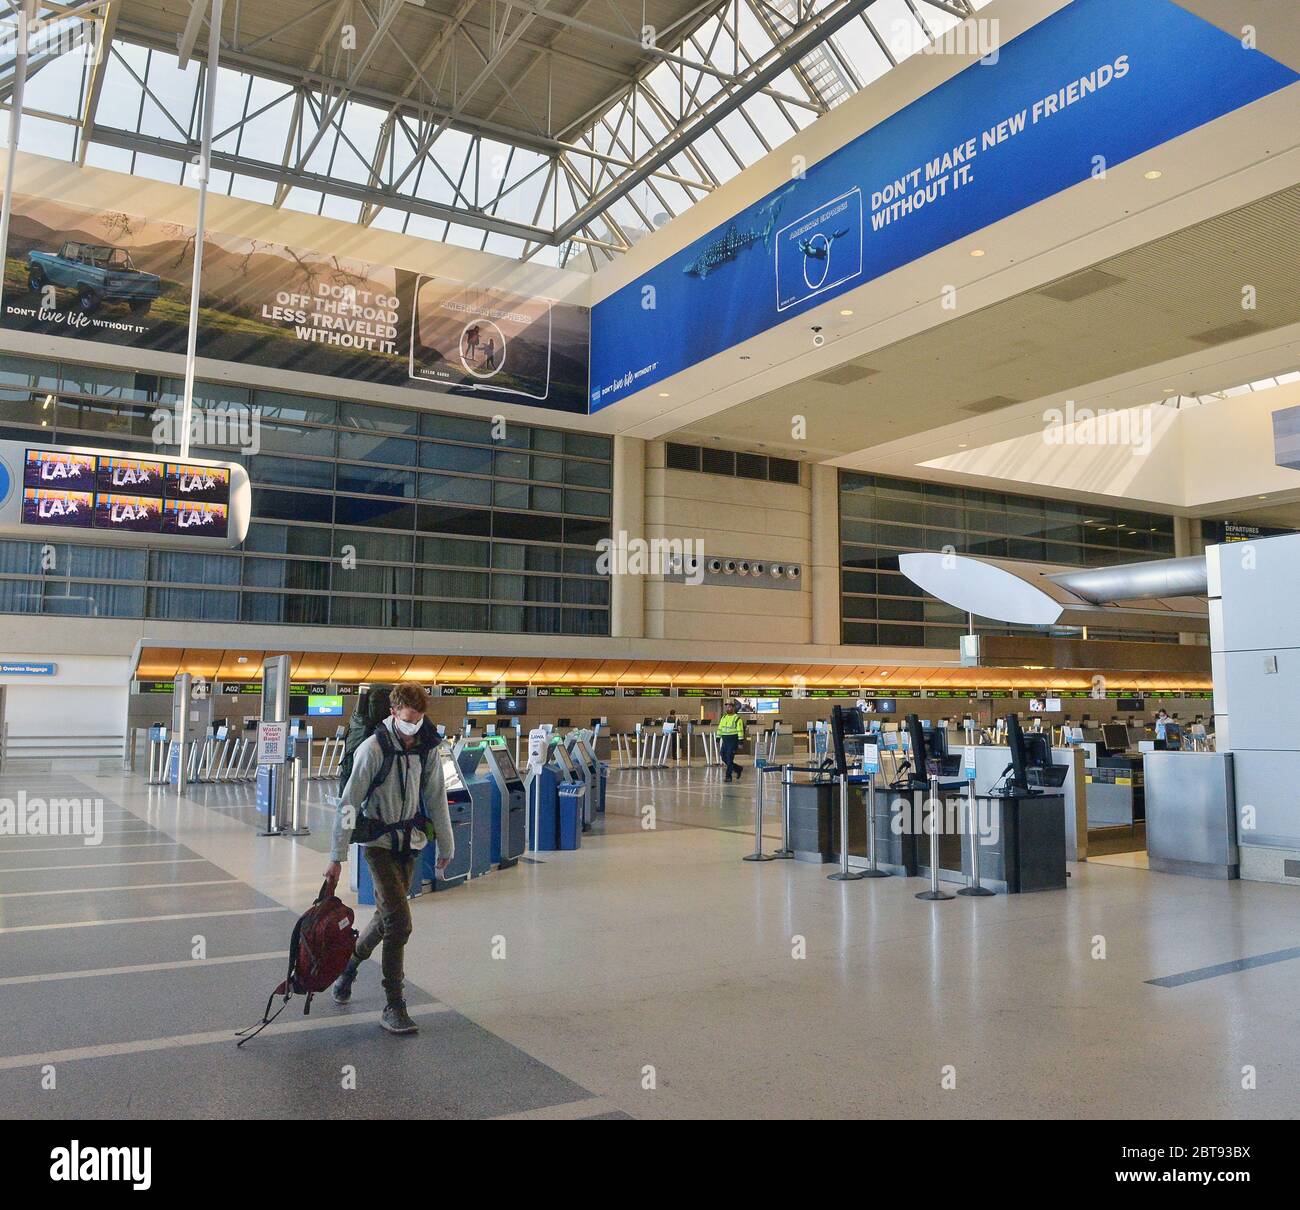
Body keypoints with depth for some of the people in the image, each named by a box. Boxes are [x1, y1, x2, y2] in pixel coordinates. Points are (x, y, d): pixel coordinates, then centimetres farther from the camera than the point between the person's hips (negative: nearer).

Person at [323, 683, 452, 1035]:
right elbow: (349, 804, -16)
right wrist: (336, 858, -17)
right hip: (379, 841, -5)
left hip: (409, 841, 5)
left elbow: (436, 798, 7)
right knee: (399, 921, -12)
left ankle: (347, 964, 42)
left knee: (386, 916, 14)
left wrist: (446, 846, 11)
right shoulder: (374, 749, -17)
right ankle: (393, 1006, -1)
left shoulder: (427, 749, -2)